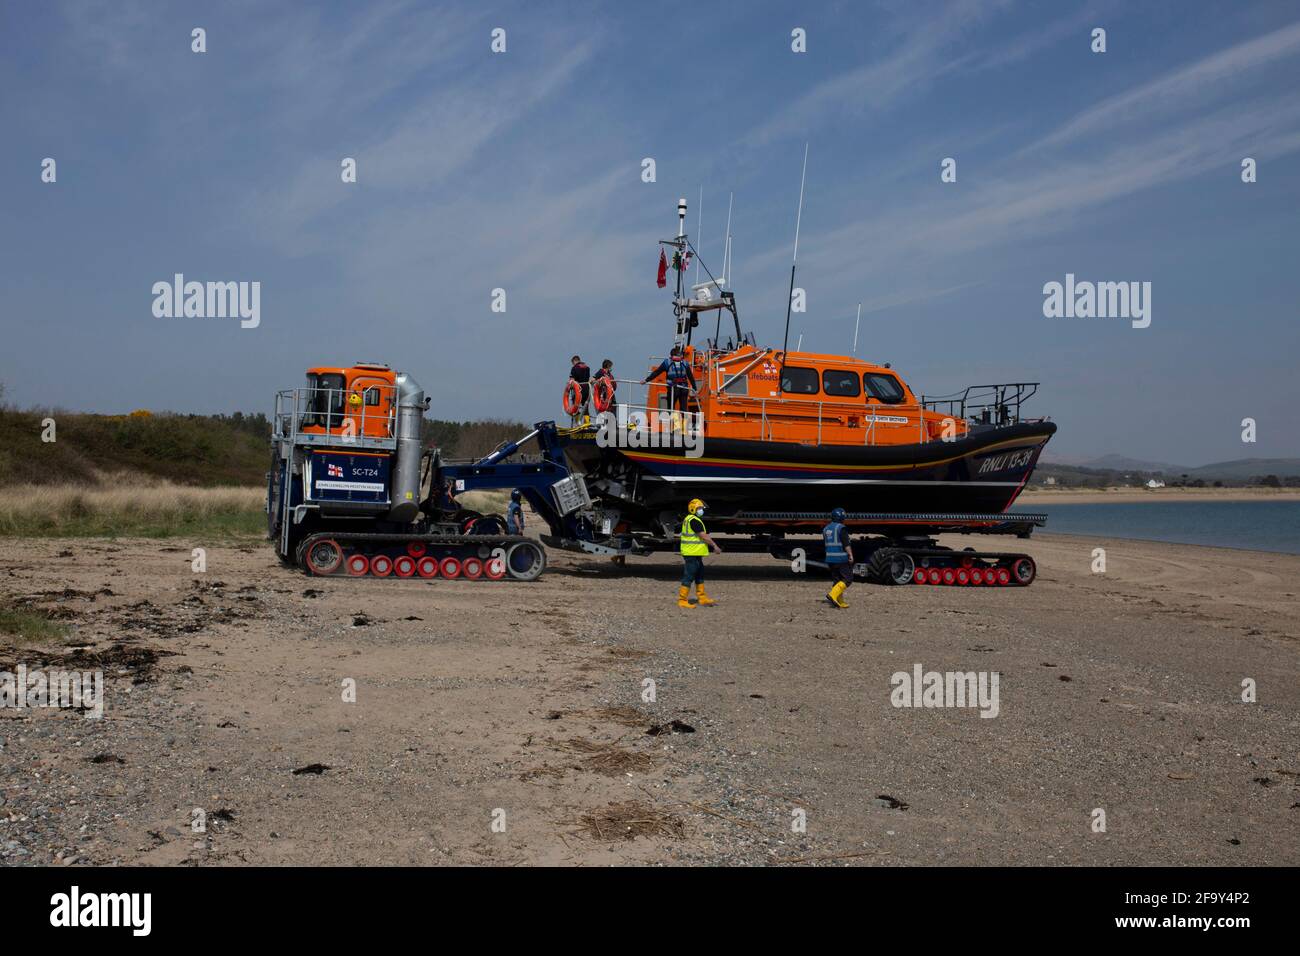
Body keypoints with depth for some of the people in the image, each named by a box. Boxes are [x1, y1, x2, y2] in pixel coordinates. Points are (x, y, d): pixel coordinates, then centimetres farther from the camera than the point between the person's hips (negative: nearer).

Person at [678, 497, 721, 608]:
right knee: (688, 577, -7)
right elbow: (703, 536, -18)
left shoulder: (688, 520, 16)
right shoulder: (694, 521, -17)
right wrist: (714, 546, -11)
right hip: (692, 554, -11)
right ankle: (682, 600, -4)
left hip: (695, 554, 11)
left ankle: (702, 598, 23)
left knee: (700, 576, 17)